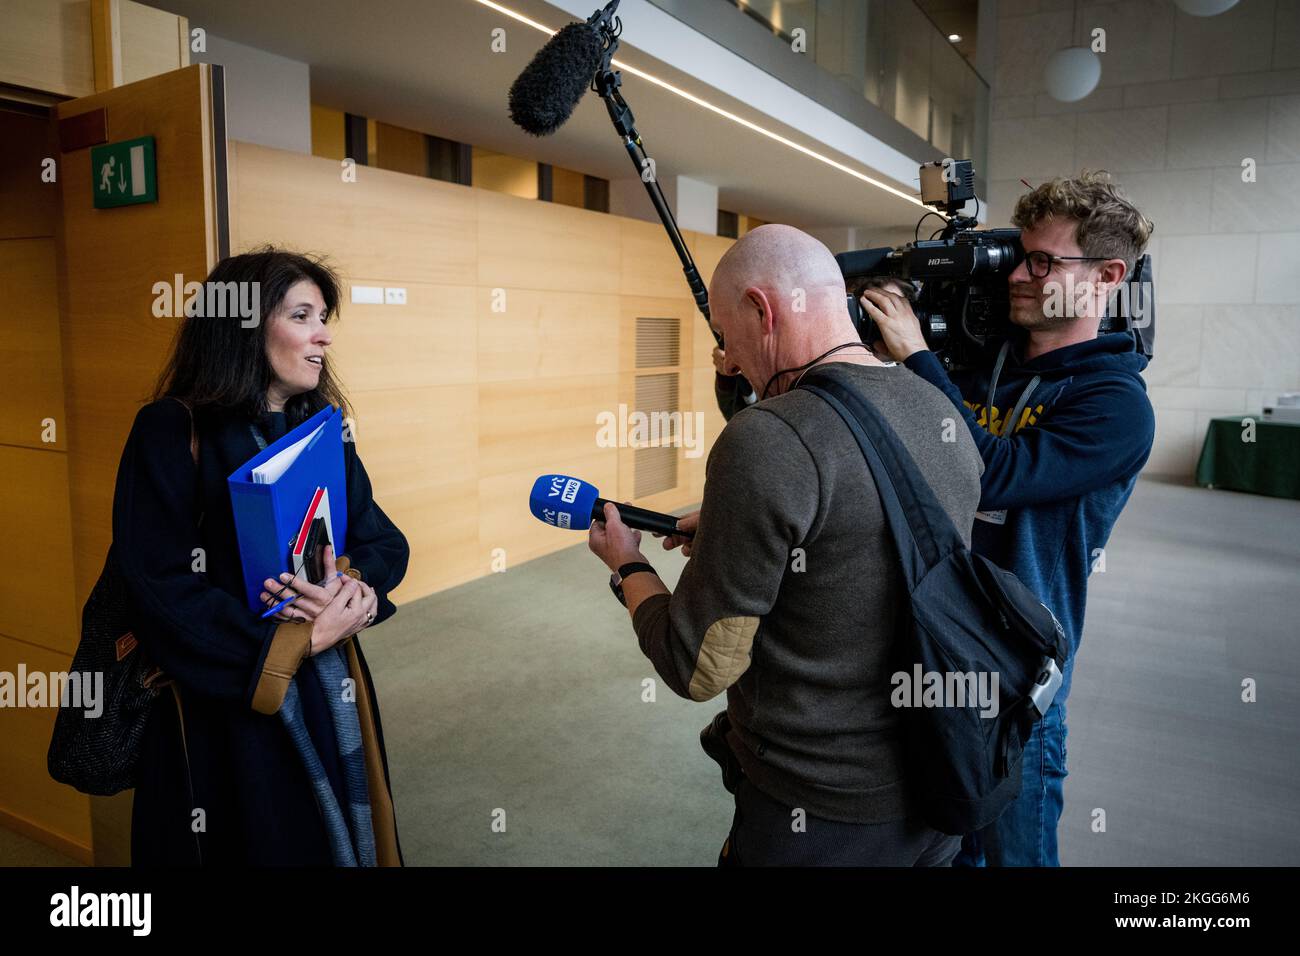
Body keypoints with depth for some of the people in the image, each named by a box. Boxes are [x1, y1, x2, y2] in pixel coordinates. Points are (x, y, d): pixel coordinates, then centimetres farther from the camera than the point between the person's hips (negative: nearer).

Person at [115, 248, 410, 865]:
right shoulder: (173, 431, -11)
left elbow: (386, 543, 5)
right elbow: (160, 590, -17)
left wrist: (356, 588, -16)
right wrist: (302, 640, -16)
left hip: (332, 695, 6)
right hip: (224, 707, -5)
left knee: (342, 841, 17)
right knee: (257, 844, 11)